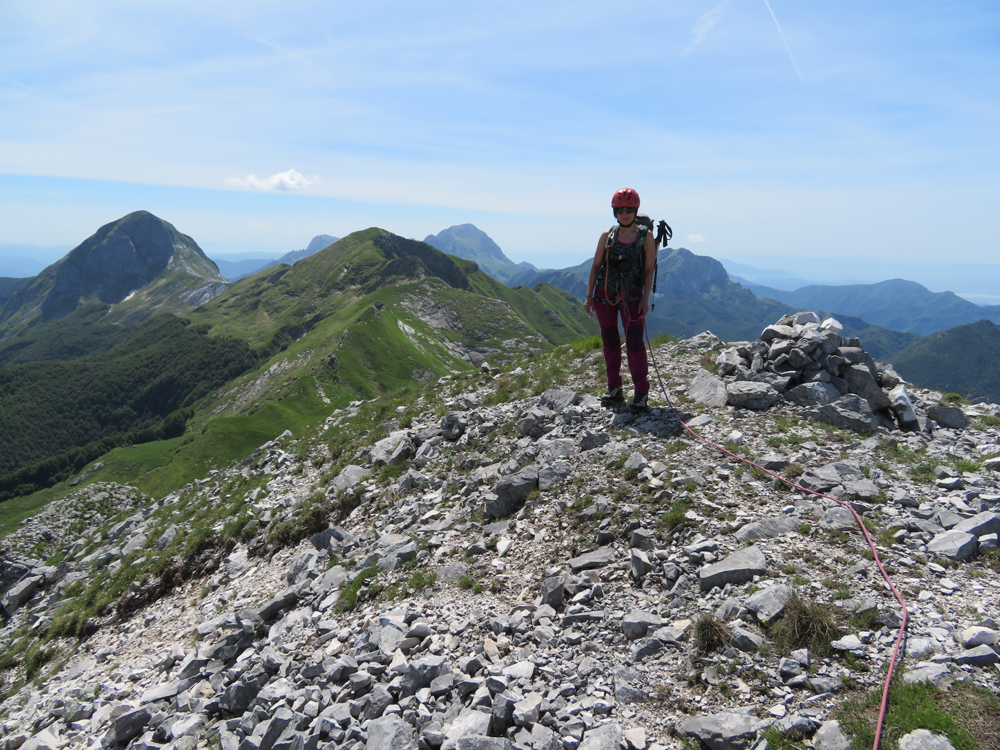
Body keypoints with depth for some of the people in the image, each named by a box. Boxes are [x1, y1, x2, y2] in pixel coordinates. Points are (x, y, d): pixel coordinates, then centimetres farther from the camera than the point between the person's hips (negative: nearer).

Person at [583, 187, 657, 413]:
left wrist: (645, 299, -9)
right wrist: (589, 296, 3)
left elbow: (649, 269, -2)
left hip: (632, 296, -3)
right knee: (610, 341, 9)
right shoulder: (607, 235, 5)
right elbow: (596, 266, 8)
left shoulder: (646, 236, -1)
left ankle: (641, 393, -2)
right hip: (605, 294, 3)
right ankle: (614, 389, 21)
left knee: (634, 342, -9)